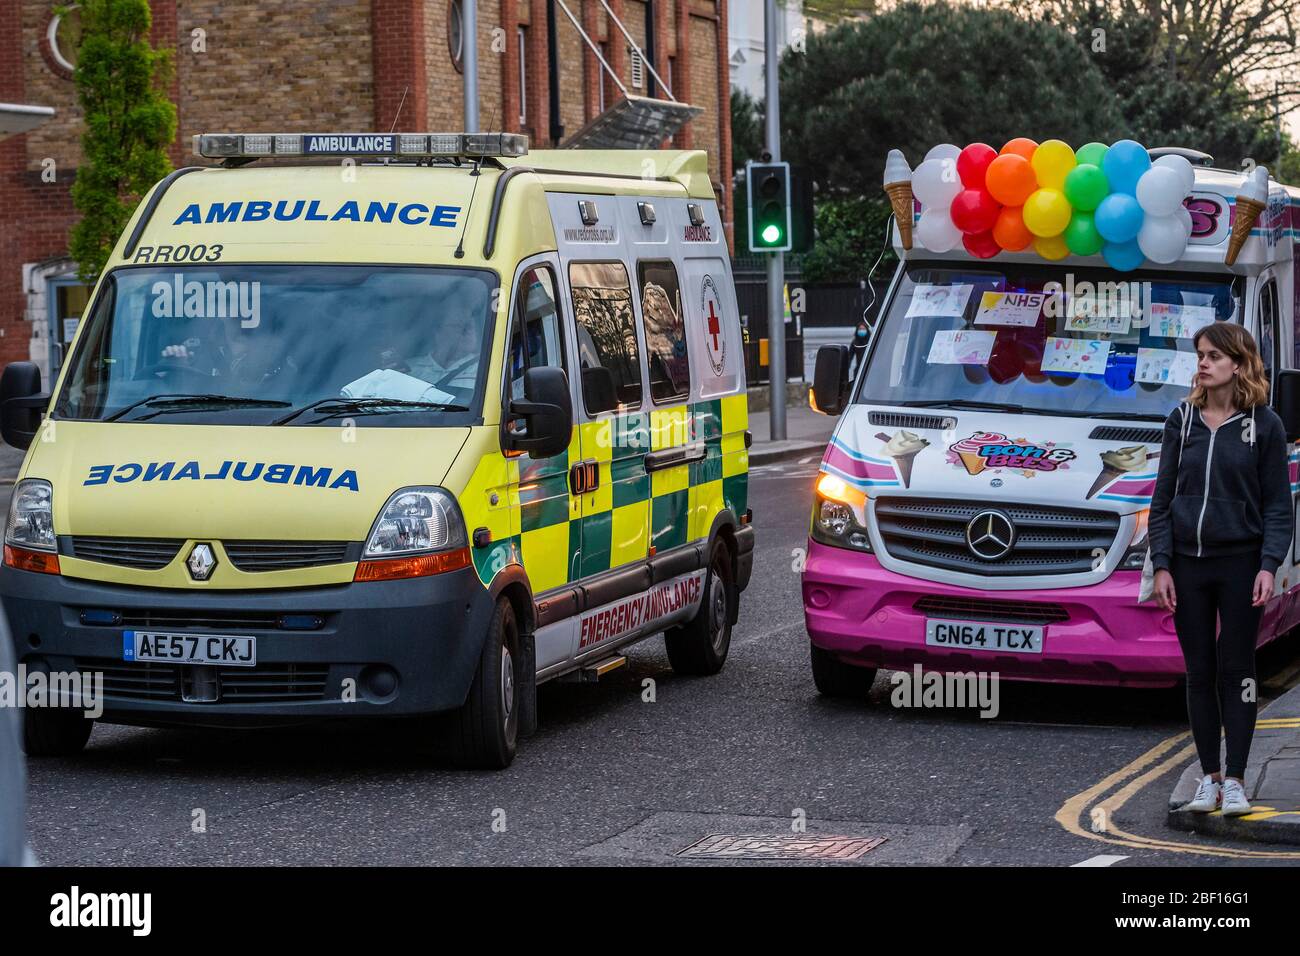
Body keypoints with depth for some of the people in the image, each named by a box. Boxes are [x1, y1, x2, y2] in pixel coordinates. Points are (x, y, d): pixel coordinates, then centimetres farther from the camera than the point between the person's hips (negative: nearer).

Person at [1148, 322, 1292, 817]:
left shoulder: (1264, 426, -1)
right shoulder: (1181, 421, 5)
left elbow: (1277, 504, -1)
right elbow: (1162, 498, 7)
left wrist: (1268, 565, -12)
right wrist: (1161, 565, 0)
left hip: (1240, 562, -3)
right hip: (1188, 564, 3)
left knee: (1236, 672, 0)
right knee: (1200, 673, 6)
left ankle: (1235, 780, 5)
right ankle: (1209, 777, 14)